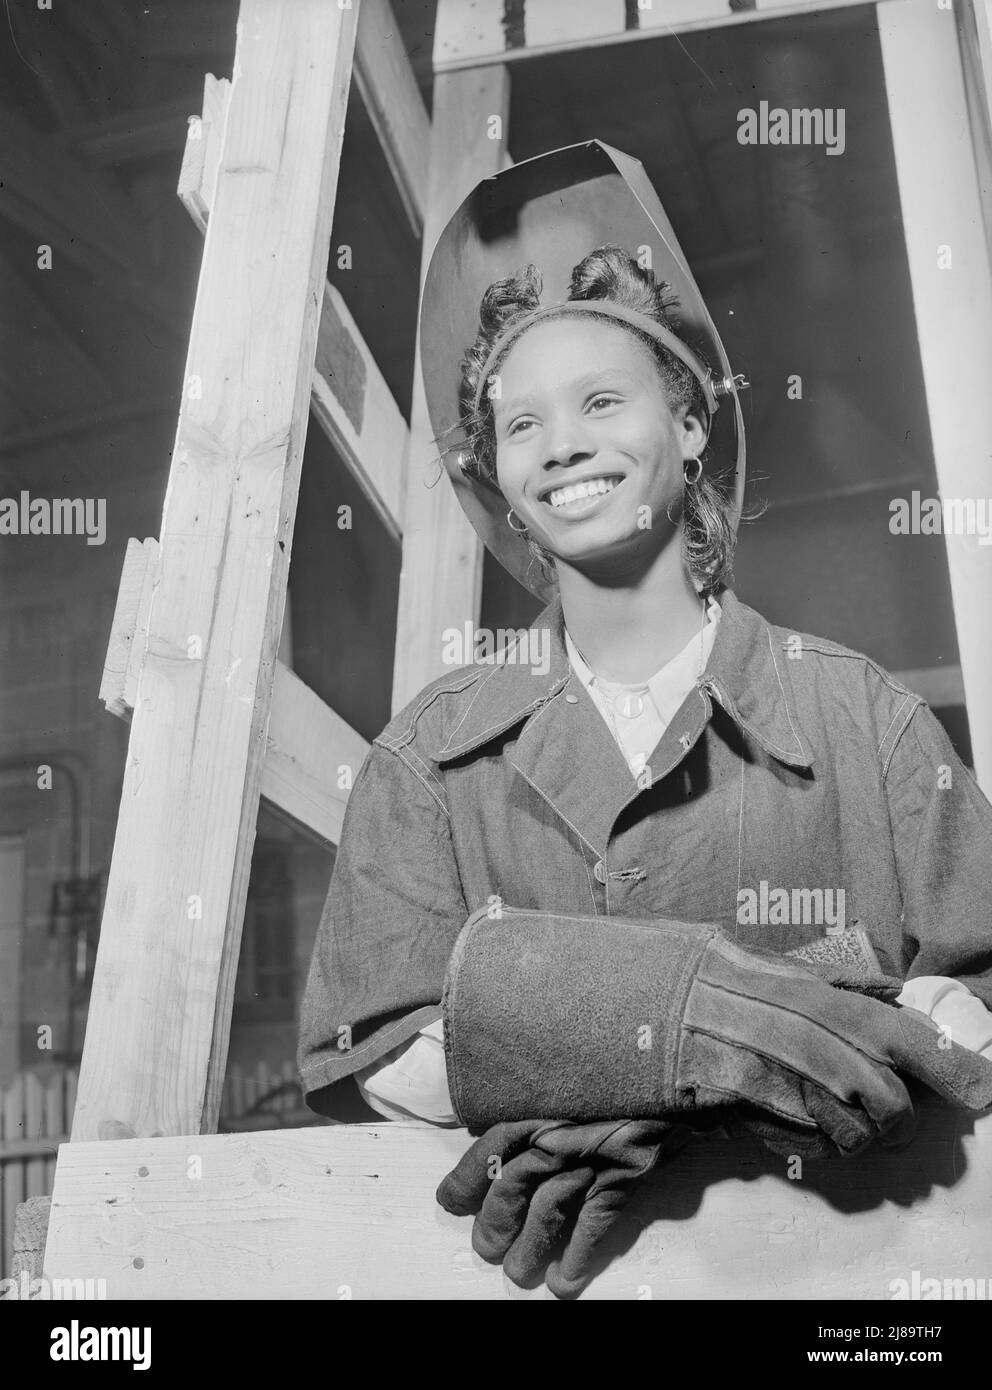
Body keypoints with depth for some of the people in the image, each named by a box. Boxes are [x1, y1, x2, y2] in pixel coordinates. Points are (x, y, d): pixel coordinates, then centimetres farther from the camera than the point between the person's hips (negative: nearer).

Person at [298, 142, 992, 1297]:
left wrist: (661, 1105, -20)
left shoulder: (858, 714, 0)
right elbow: (361, 1060, -6)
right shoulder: (430, 754, 3)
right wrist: (666, 1012, -23)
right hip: (514, 1268, 0)